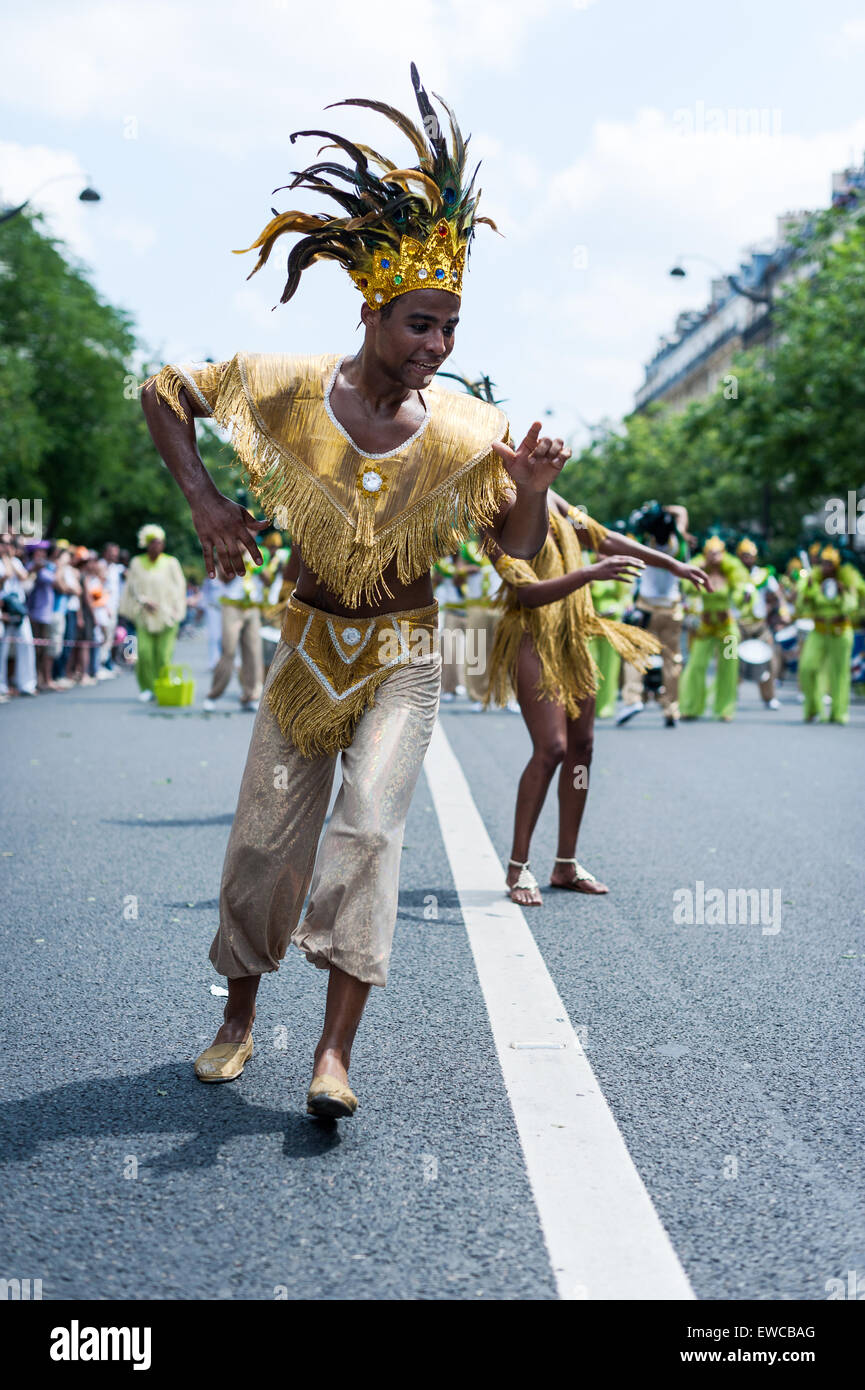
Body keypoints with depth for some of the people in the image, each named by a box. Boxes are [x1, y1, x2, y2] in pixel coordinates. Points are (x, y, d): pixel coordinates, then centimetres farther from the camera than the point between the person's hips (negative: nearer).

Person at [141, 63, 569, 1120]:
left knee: (370, 825, -17)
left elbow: (519, 548, -3)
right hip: (310, 646, 1)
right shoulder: (289, 392, -13)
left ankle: (335, 1051, -14)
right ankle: (239, 1022, 26)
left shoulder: (462, 431, -11)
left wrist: (532, 491, -26)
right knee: (264, 837, 6)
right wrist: (200, 496, -15)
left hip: (402, 657, -1)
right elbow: (164, 392, -1)